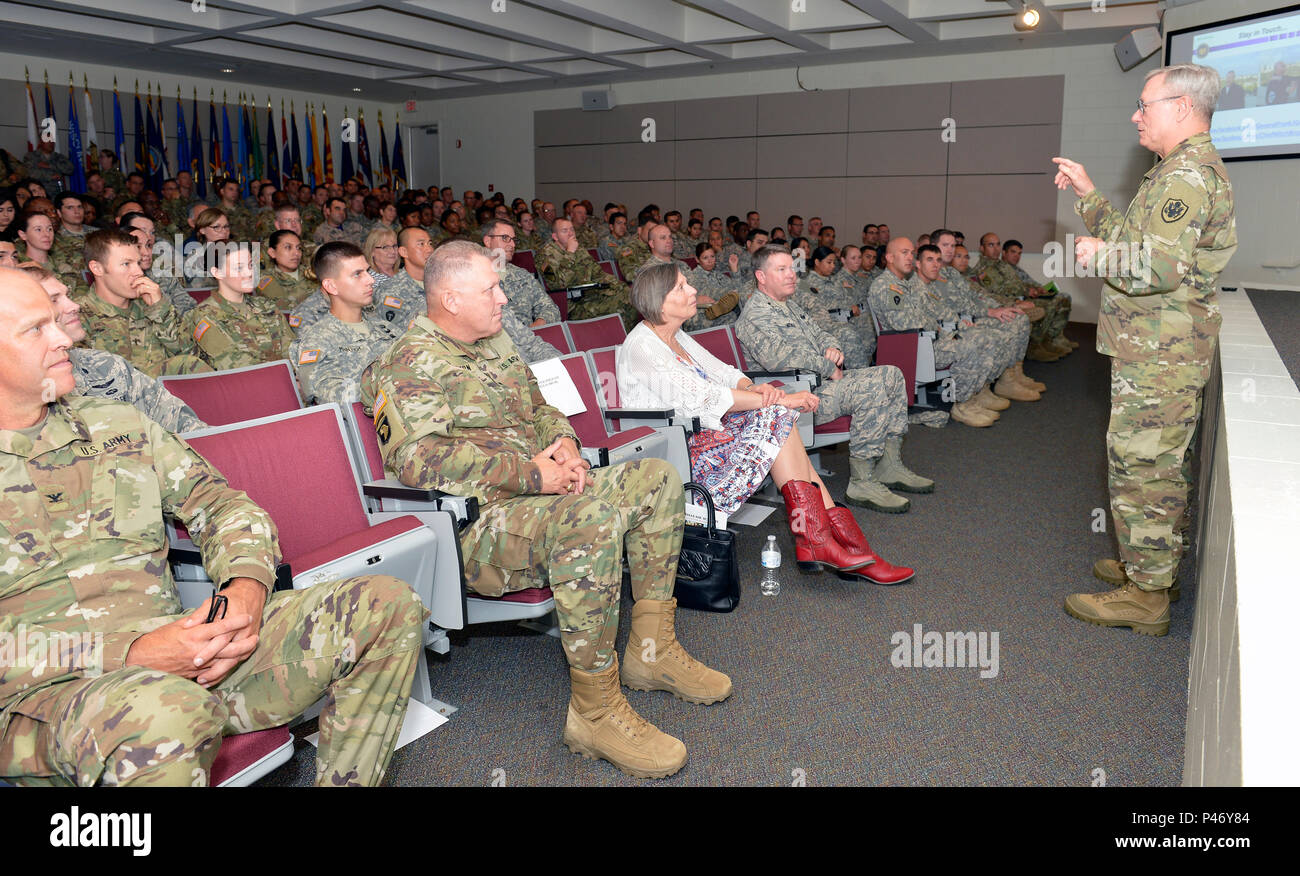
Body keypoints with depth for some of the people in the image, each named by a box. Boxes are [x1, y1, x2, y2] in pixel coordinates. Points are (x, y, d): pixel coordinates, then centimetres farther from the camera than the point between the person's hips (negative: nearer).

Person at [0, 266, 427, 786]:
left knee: (387, 606, -10)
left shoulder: (114, 423, 16)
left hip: (181, 649, 5)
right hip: (44, 689, -5)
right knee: (164, 712, -43)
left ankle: (343, 779, 1)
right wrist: (128, 654, -22)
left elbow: (218, 503, 14)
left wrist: (249, 584, -7)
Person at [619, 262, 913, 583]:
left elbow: (720, 372, 12)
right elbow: (704, 397, -22)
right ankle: (815, 540, -17)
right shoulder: (641, 346, -15)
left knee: (777, 416, -13)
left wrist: (753, 388, -12)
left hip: (699, 432, 8)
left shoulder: (675, 336, 14)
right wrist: (779, 399, -21)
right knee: (776, 417, -19)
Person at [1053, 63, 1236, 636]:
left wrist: (1101, 255, -11)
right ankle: (1153, 566, 31)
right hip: (1160, 350, 11)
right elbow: (1128, 236, 26)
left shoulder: (1187, 172, -17)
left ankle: (1145, 595, 1)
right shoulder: (1188, 168, 20)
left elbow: (1160, 264, -28)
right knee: (1158, 464, 18)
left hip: (1159, 354, -11)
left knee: (1140, 465, -7)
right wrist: (1086, 193, 21)